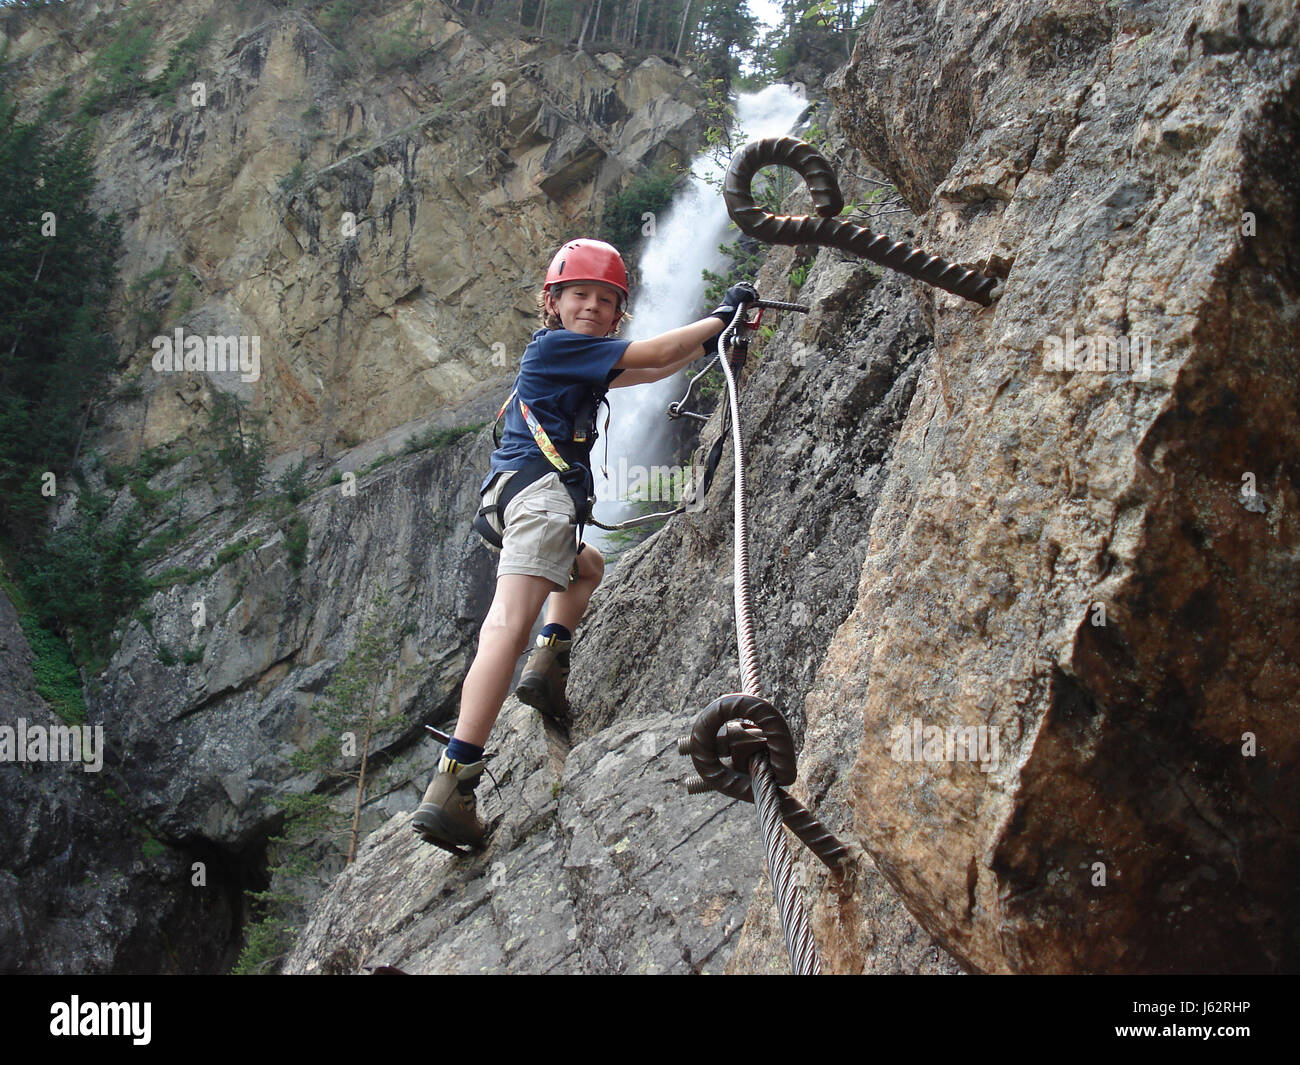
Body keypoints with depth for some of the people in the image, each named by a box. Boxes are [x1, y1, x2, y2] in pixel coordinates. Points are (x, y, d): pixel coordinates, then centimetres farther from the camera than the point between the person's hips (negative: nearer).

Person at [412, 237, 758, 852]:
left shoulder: (579, 361, 28)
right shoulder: (555, 344, 2)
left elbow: (649, 374, 31)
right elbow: (654, 355, 0)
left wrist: (711, 340, 26)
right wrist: (720, 316, 11)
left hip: (513, 501, 11)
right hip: (538, 487, -11)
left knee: (587, 566, 37)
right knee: (510, 624, -25)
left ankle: (548, 662, 11)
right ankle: (451, 786, -38)